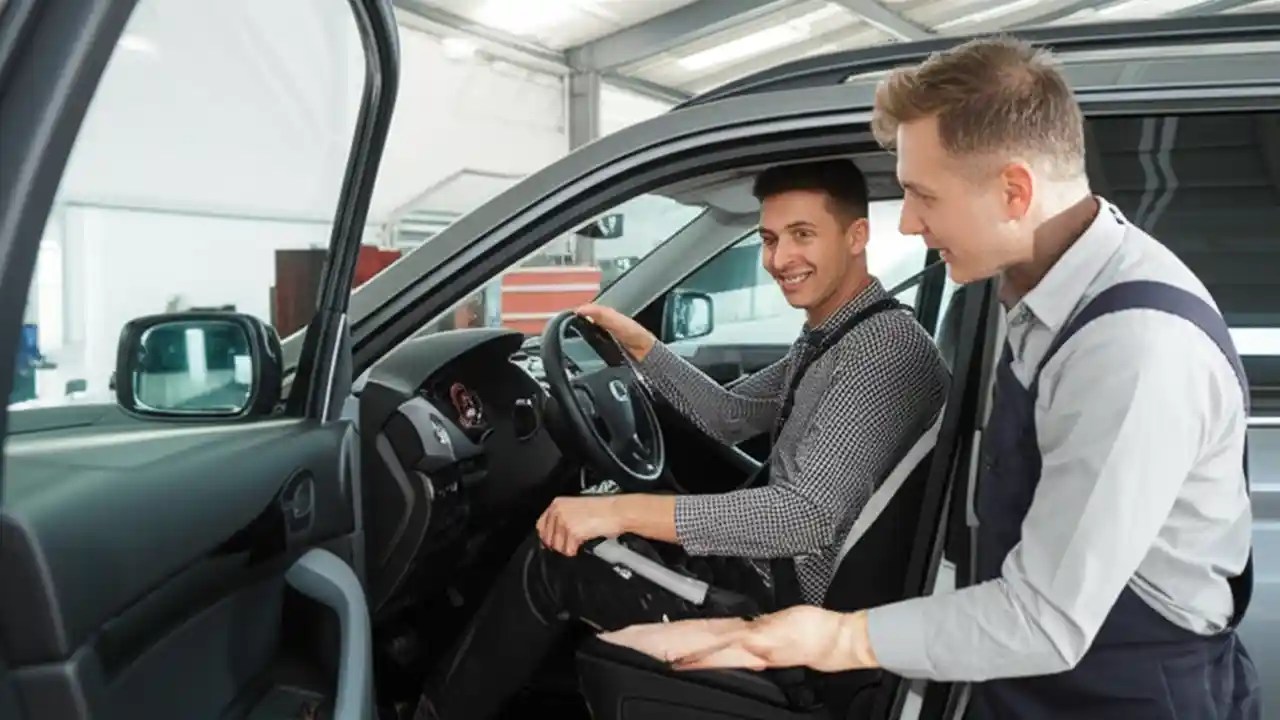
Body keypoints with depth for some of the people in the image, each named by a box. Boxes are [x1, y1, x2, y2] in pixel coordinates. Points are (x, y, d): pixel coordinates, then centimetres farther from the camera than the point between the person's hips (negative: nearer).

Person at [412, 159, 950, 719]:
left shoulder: (887, 346, -22)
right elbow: (730, 418, 18)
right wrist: (639, 345, 6)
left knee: (552, 560, -9)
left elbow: (810, 516, -31)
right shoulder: (829, 337, 11)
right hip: (770, 564, 10)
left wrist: (624, 510, -31)